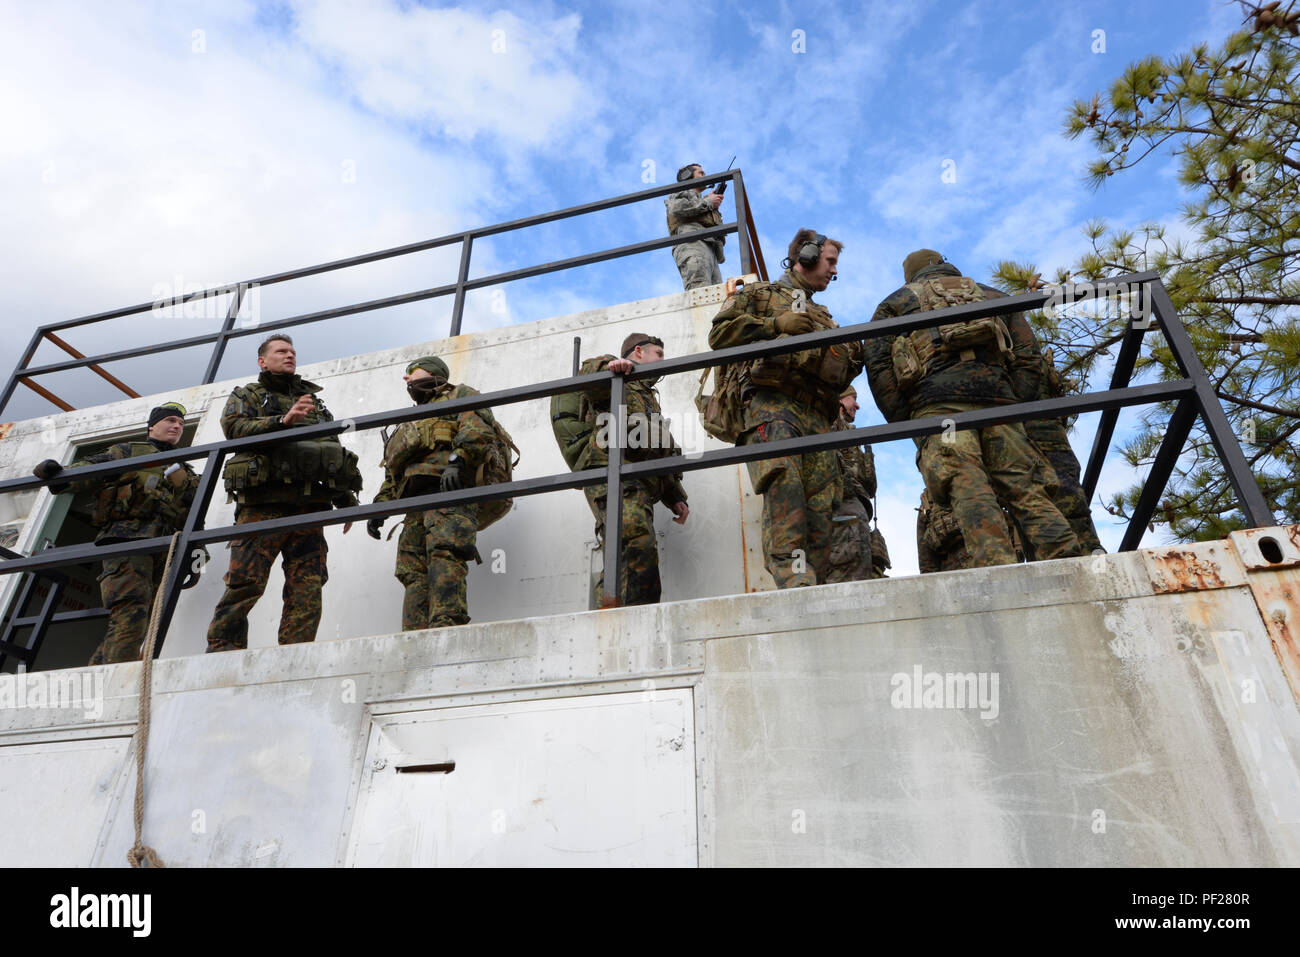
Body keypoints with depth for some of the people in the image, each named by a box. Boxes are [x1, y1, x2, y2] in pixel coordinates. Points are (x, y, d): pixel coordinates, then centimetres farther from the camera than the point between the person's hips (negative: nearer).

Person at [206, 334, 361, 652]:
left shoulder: (315, 402, 30)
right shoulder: (246, 395, 20)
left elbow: (335, 452, 25)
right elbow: (234, 427, -3)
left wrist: (345, 499, 12)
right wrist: (283, 420, -19)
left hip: (308, 506, 4)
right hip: (261, 504, -3)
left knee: (308, 587, -6)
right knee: (244, 582, -11)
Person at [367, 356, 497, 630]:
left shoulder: (459, 395, 19)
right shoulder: (411, 426, 42)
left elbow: (478, 429, -3)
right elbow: (391, 475, 36)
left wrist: (457, 459, -20)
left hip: (449, 489, -7)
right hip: (416, 500, 7)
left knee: (444, 555, -26)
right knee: (414, 574, -7)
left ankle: (447, 625, -38)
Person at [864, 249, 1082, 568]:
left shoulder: (896, 301, 27)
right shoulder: (992, 295, 34)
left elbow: (877, 362, 9)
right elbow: (1028, 355, 19)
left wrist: (903, 420, 5)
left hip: (937, 401, -2)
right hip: (997, 398, 3)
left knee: (968, 492, -17)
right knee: (1027, 489, 0)